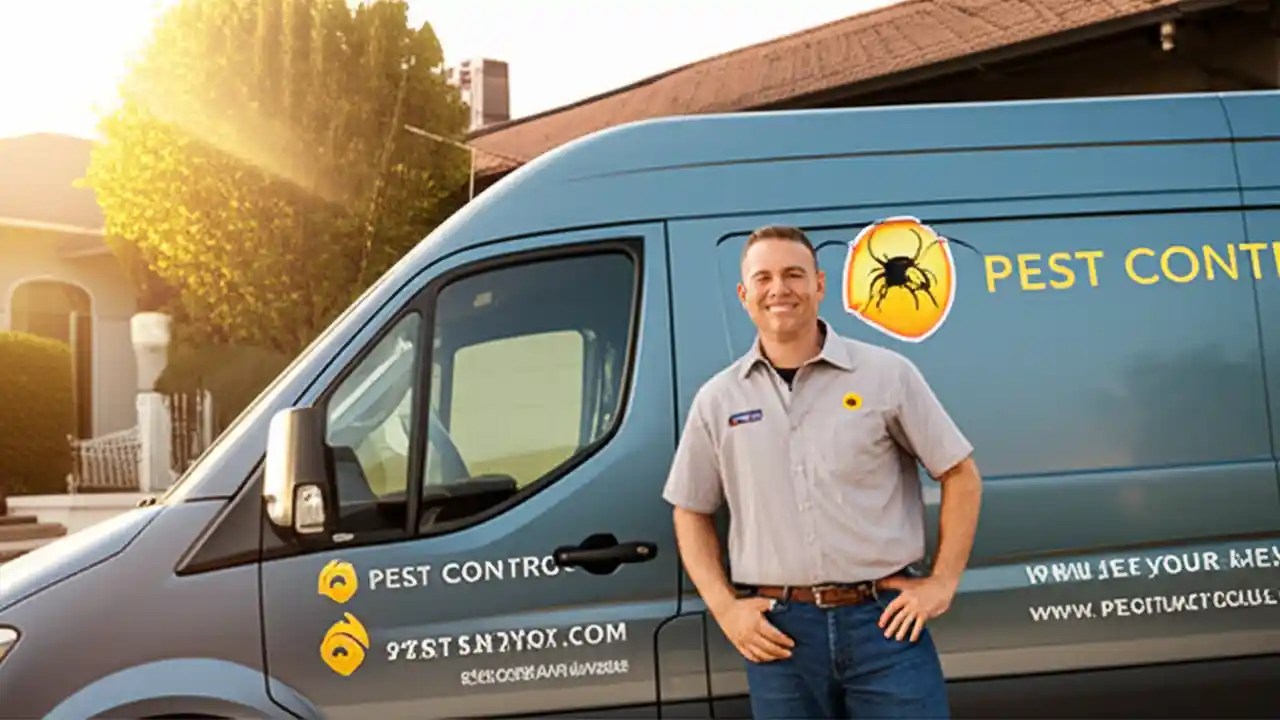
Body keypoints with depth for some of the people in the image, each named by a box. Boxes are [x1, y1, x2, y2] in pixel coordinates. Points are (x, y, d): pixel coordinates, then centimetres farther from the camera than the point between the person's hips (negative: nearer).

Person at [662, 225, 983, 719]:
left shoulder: (886, 373, 1)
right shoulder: (717, 400, 5)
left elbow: (960, 475, 6)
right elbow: (691, 513, 12)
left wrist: (942, 582, -2)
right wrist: (724, 609, 0)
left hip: (884, 618, -1)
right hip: (778, 630, 2)